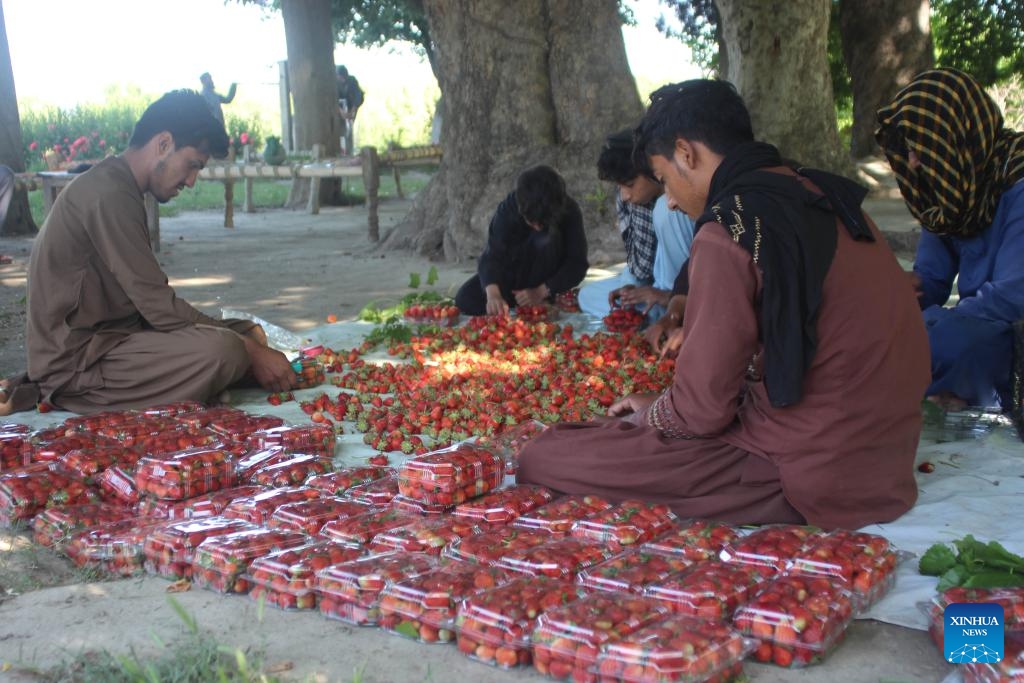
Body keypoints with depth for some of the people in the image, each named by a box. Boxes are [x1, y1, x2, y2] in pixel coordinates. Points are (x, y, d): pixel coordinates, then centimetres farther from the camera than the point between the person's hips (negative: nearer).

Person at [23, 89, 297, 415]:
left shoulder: (117, 187, 14)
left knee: (248, 332, 9)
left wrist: (249, 336, 2)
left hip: (106, 340, 10)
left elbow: (150, 303, 11)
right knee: (222, 350, -29)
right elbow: (160, 308, -20)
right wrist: (251, 351, -13)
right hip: (76, 363, -10)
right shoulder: (108, 194, -18)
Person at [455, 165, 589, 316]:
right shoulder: (509, 208, -25)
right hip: (513, 273, 1)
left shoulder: (570, 211, -25)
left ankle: (542, 303, -16)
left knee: (548, 239, -33)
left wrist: (541, 292, -37)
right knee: (465, 300, -20)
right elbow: (492, 255, -34)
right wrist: (493, 294, -53)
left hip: (548, 282, -1)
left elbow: (578, 264, -25)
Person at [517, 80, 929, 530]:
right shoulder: (824, 194, 8)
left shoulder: (728, 231, -18)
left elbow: (701, 408, -15)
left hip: (808, 479, -9)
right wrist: (696, 330, 24)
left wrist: (647, 413, 6)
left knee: (544, 457, -12)